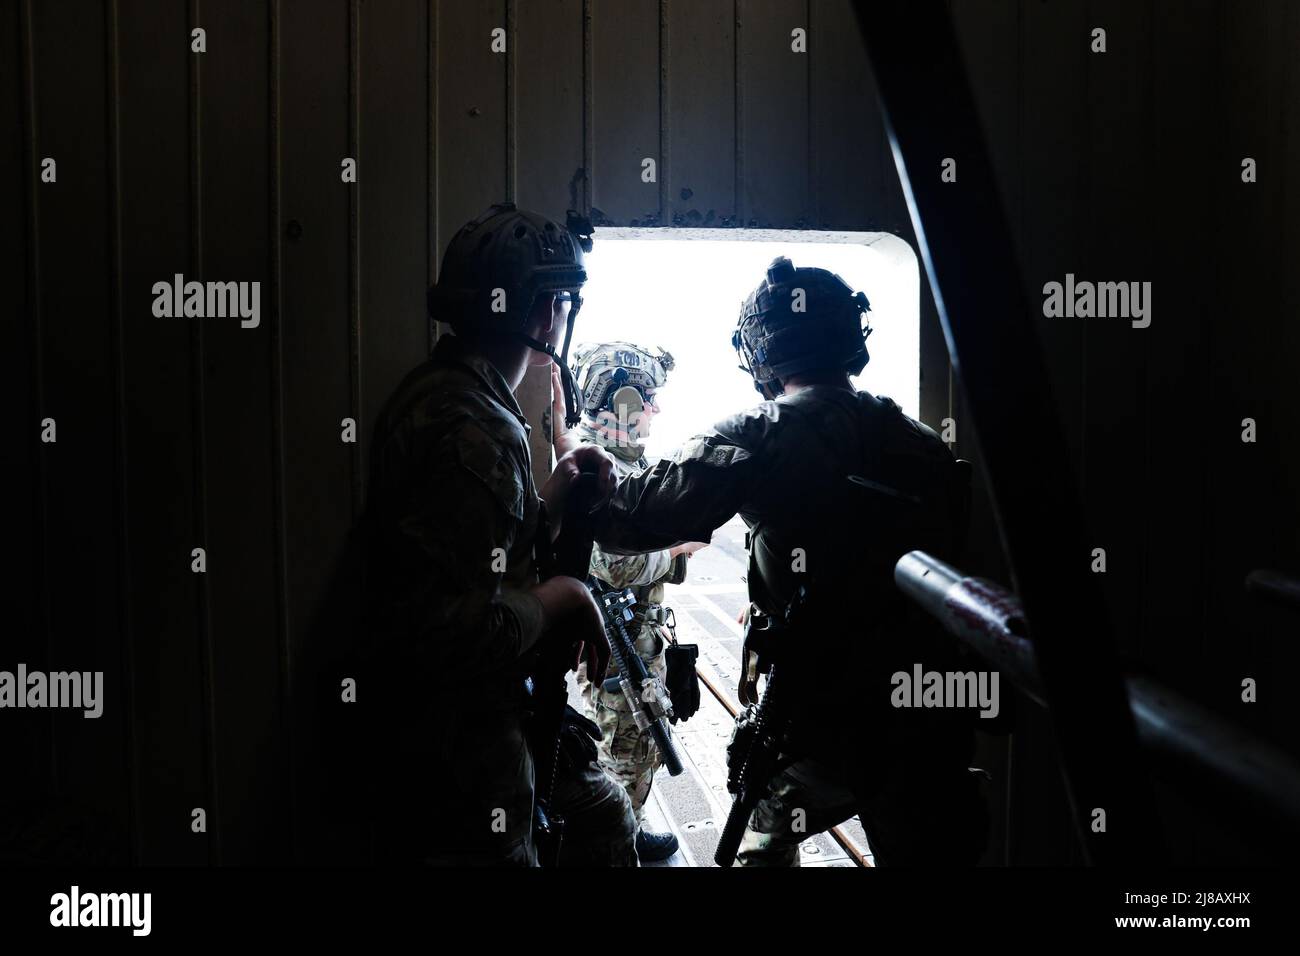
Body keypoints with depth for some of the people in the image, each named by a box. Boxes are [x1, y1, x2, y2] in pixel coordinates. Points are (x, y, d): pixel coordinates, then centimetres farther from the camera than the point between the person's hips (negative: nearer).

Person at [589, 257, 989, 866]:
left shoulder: (758, 439, -12)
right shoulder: (925, 446, 3)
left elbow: (630, 522, -13)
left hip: (817, 729, -3)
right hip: (928, 730, 3)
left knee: (765, 841, 26)